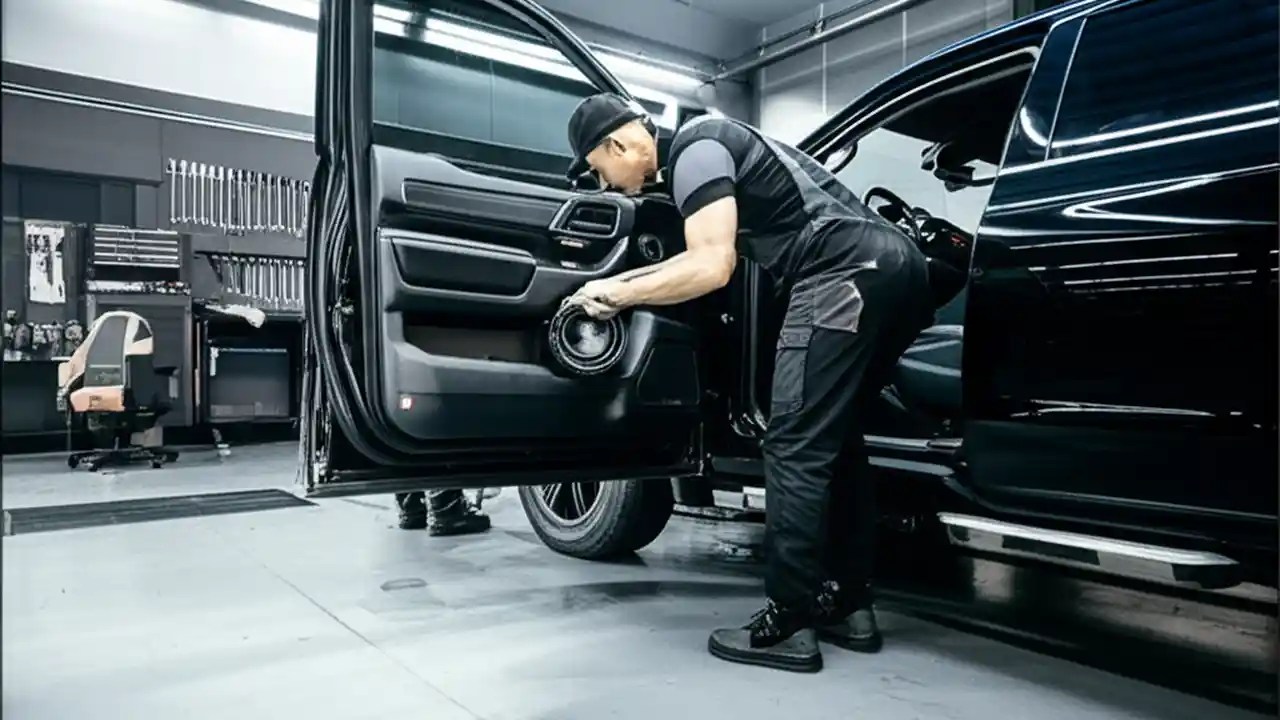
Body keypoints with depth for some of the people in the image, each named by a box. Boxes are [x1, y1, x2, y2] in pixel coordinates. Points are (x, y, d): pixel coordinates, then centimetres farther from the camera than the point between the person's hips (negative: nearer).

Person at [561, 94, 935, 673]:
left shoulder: (694, 149, -6)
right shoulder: (706, 144, 25)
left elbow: (711, 268, -17)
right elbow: (712, 253, 31)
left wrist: (620, 295, -4)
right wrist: (622, 282, 27)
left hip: (849, 274, -11)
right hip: (893, 264, 11)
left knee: (795, 447, -9)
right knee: (836, 441, 14)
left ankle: (789, 625, -3)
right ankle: (849, 606, 19)